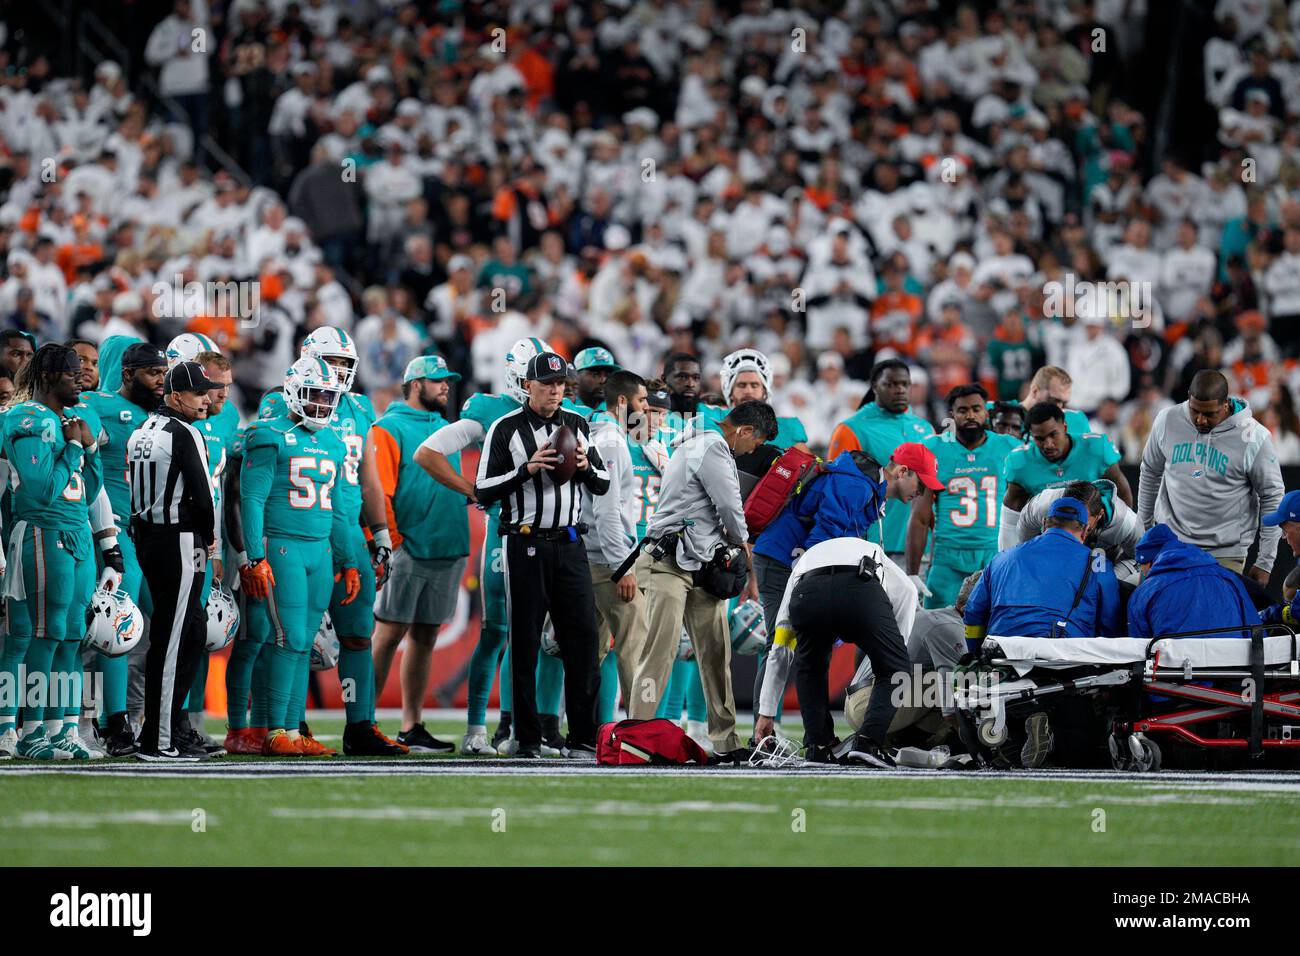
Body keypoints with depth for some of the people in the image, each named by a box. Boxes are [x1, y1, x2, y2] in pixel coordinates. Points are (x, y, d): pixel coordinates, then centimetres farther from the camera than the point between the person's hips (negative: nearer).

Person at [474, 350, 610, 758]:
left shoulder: (577, 426, 11)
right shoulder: (506, 429, -2)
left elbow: (603, 485, 16)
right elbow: (483, 491, -6)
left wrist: (585, 467, -6)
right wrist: (527, 469, -17)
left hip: (570, 544, 3)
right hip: (526, 545, -3)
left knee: (583, 638, -4)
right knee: (525, 643, 0)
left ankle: (581, 740, 1)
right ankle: (527, 742, 5)